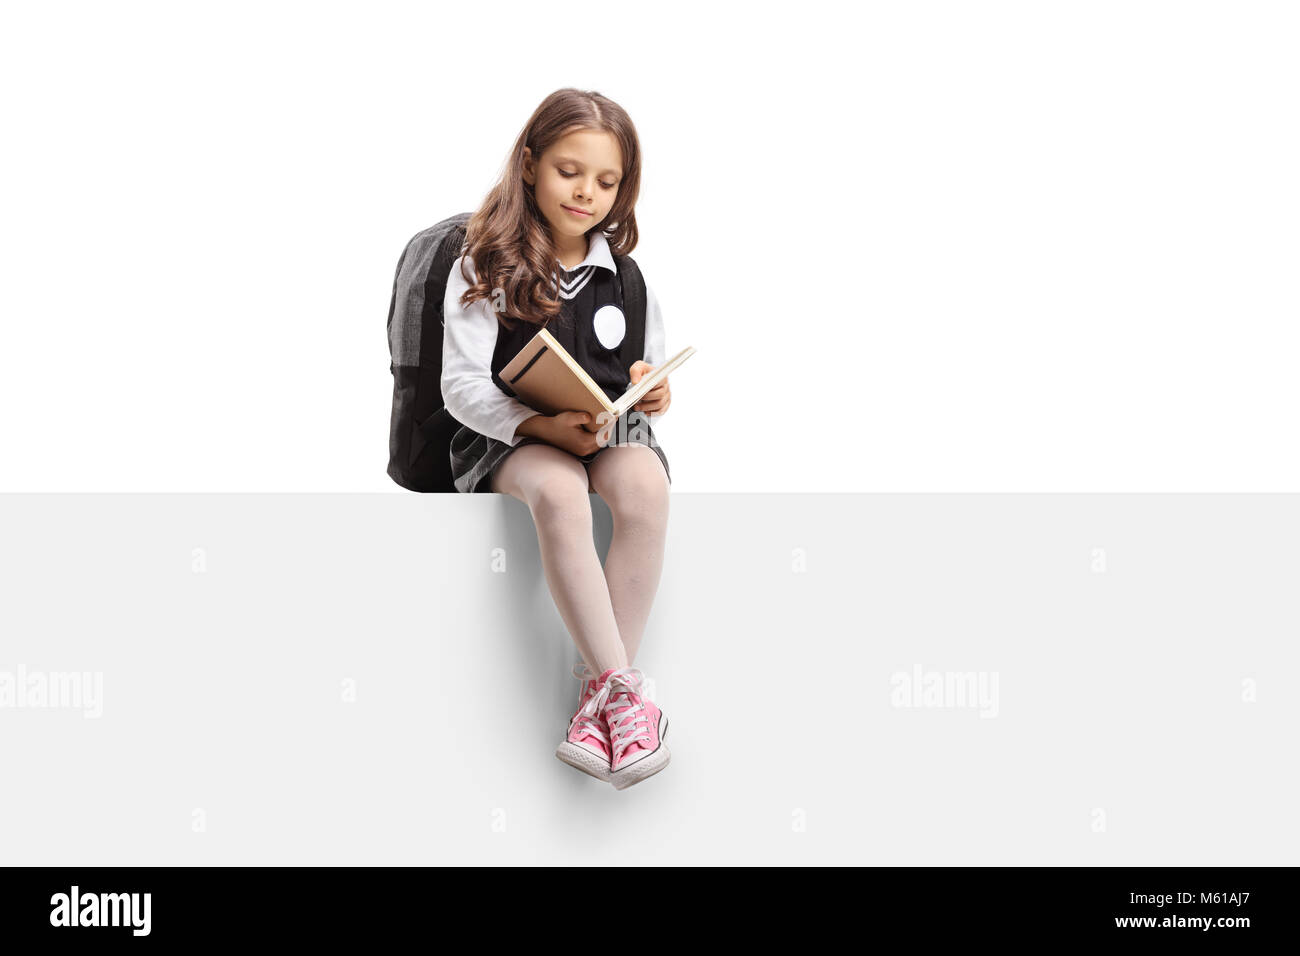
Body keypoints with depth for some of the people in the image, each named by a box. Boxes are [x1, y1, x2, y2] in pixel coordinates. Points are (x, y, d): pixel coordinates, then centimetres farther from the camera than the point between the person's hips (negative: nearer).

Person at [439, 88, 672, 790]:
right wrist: (540, 424, -22)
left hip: (612, 430, 3)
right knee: (558, 492, -39)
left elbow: (648, 374, 20)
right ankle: (626, 691, -36)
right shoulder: (484, 269, 2)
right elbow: (462, 387, -5)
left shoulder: (625, 272, 13)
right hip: (510, 438, -3)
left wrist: (653, 392, -6)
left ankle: (597, 694, -30)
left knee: (644, 485, -34)